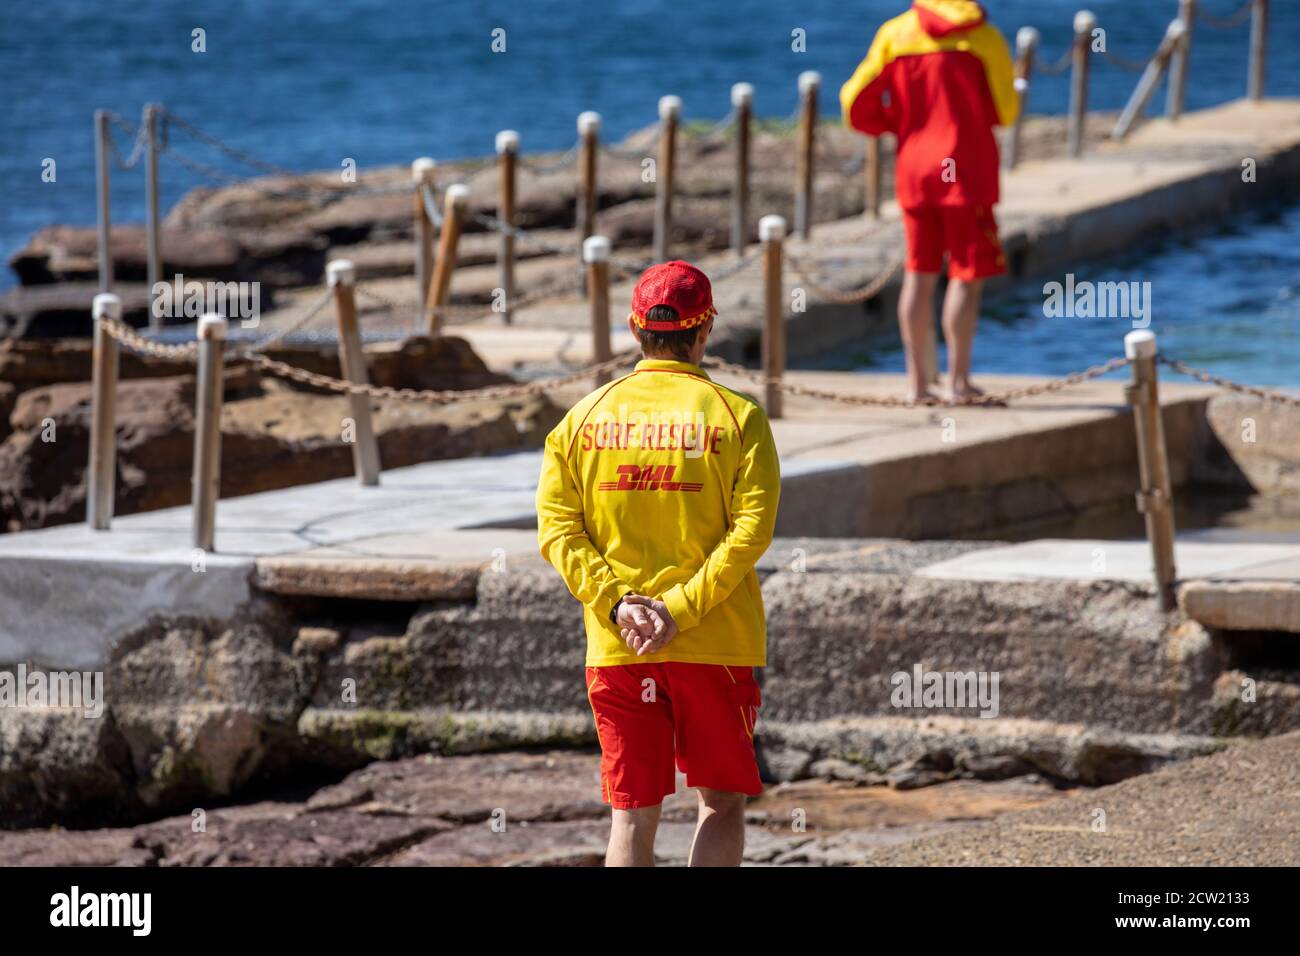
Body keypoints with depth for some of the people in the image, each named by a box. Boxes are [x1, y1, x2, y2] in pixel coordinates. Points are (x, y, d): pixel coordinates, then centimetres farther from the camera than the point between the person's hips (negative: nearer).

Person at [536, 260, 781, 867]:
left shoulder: (585, 417, 4)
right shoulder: (736, 415, -3)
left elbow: (558, 527, -3)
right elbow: (751, 530, -12)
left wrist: (616, 603, -8)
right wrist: (681, 609, -14)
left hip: (616, 650, 2)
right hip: (715, 646, -2)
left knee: (632, 816, 5)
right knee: (722, 802, 11)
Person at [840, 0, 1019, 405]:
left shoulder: (895, 34, 3)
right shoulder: (983, 37, -5)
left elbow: (857, 106, 1)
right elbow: (1005, 112, -1)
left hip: (913, 168, 4)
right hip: (967, 169, -3)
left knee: (920, 275, 10)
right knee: (967, 275, 0)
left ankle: (916, 381, 9)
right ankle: (958, 379, -4)